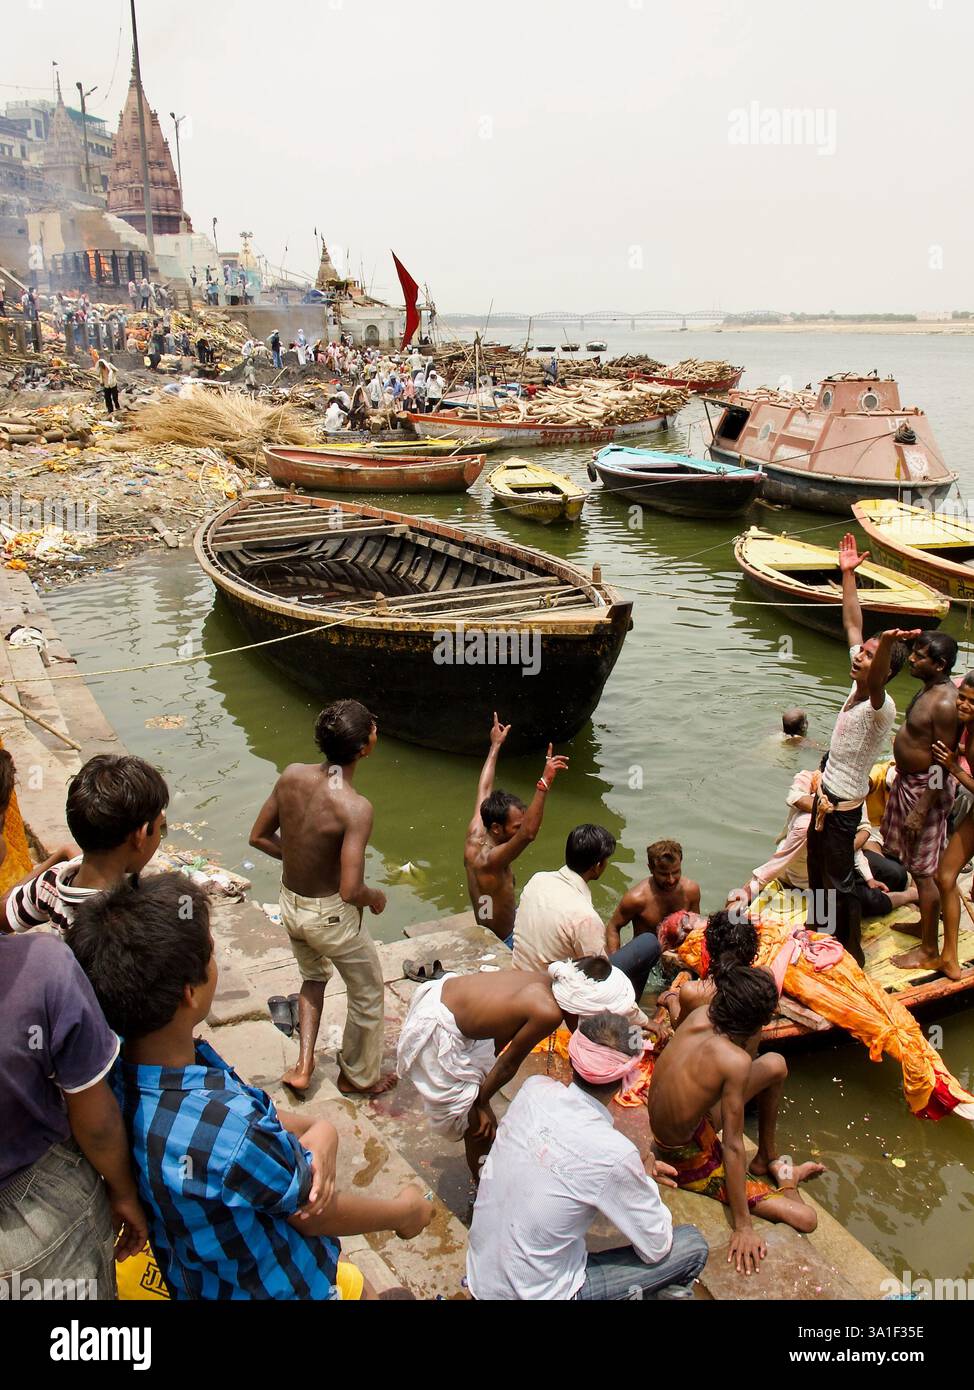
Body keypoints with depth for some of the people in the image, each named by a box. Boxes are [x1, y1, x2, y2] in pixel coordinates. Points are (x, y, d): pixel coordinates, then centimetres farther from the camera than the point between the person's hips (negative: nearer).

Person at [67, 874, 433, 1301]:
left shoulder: (116, 1069, -18)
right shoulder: (231, 1135, -41)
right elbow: (316, 1214, -21)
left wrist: (319, 1130, -25)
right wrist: (404, 1212, -4)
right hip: (277, 1288, -7)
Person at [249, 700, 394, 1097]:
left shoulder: (291, 775, -13)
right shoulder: (356, 808, -31)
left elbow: (259, 837, -1)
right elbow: (350, 891, -31)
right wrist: (376, 897, -9)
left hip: (290, 902, 6)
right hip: (330, 915, -6)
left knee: (314, 977, 35)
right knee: (368, 994, 22)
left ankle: (303, 1065, 34)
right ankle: (357, 1076, 40)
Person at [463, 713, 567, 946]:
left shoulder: (474, 836, -11)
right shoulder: (490, 860, -35)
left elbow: (484, 790, 3)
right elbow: (529, 833, -53)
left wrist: (495, 746, 11)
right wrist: (544, 783, -60)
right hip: (501, 943, -9)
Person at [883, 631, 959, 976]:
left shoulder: (944, 704, -26)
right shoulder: (929, 690, 4)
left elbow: (944, 764, -25)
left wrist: (923, 809, -23)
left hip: (926, 789, -10)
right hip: (909, 781, 10)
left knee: (924, 871, 0)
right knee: (915, 863, 23)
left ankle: (929, 952, 11)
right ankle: (924, 922, 42)